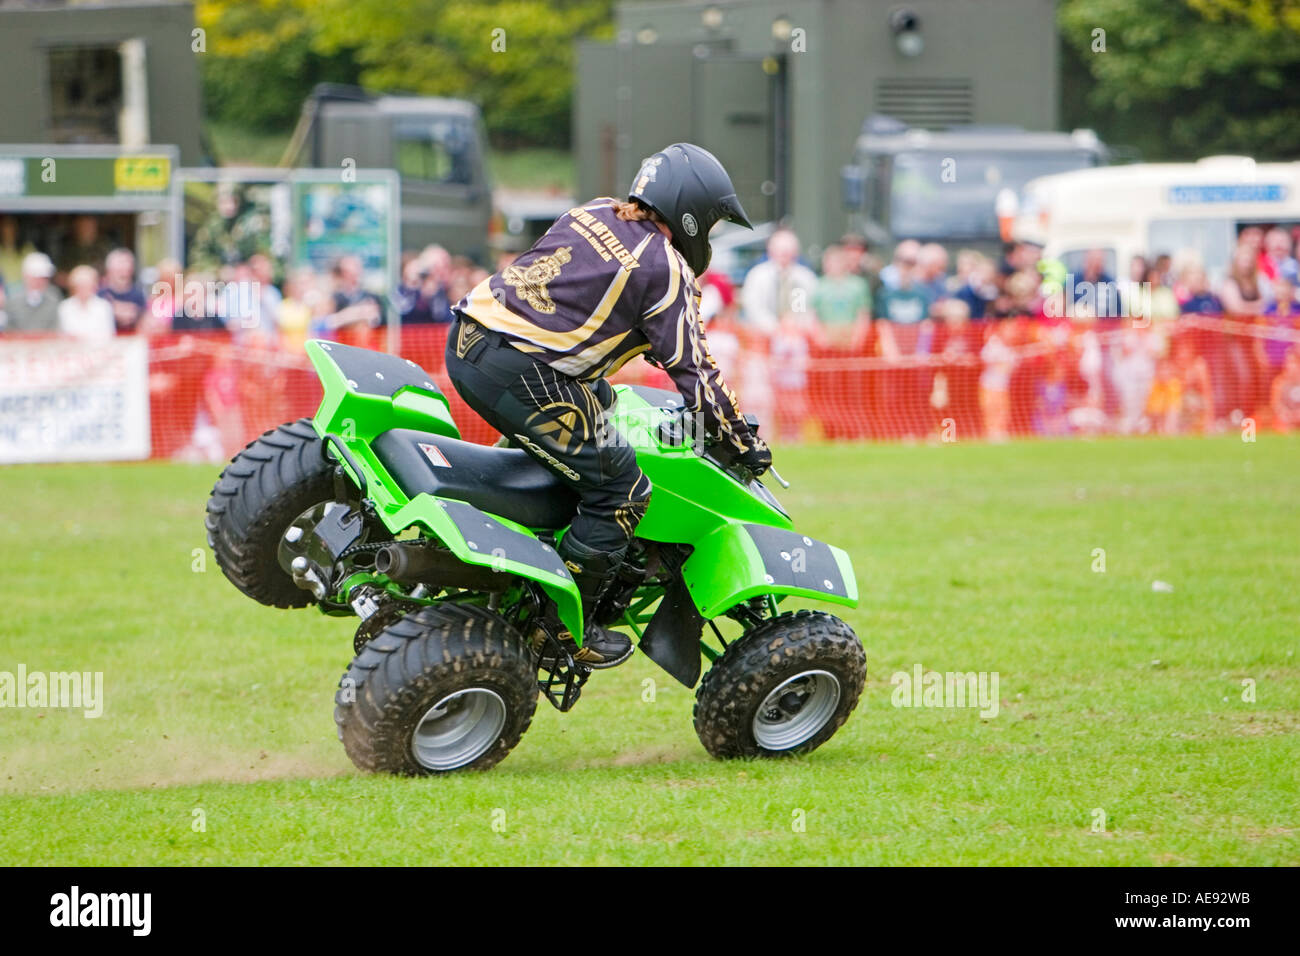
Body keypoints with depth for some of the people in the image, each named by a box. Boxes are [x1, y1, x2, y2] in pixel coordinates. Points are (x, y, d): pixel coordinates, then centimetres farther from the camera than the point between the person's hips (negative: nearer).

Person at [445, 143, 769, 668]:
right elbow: (692, 368, -1)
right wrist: (742, 441, 9)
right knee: (620, 489, 1)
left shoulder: (592, 215, 20)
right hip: (525, 373, -9)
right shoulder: (664, 269, -2)